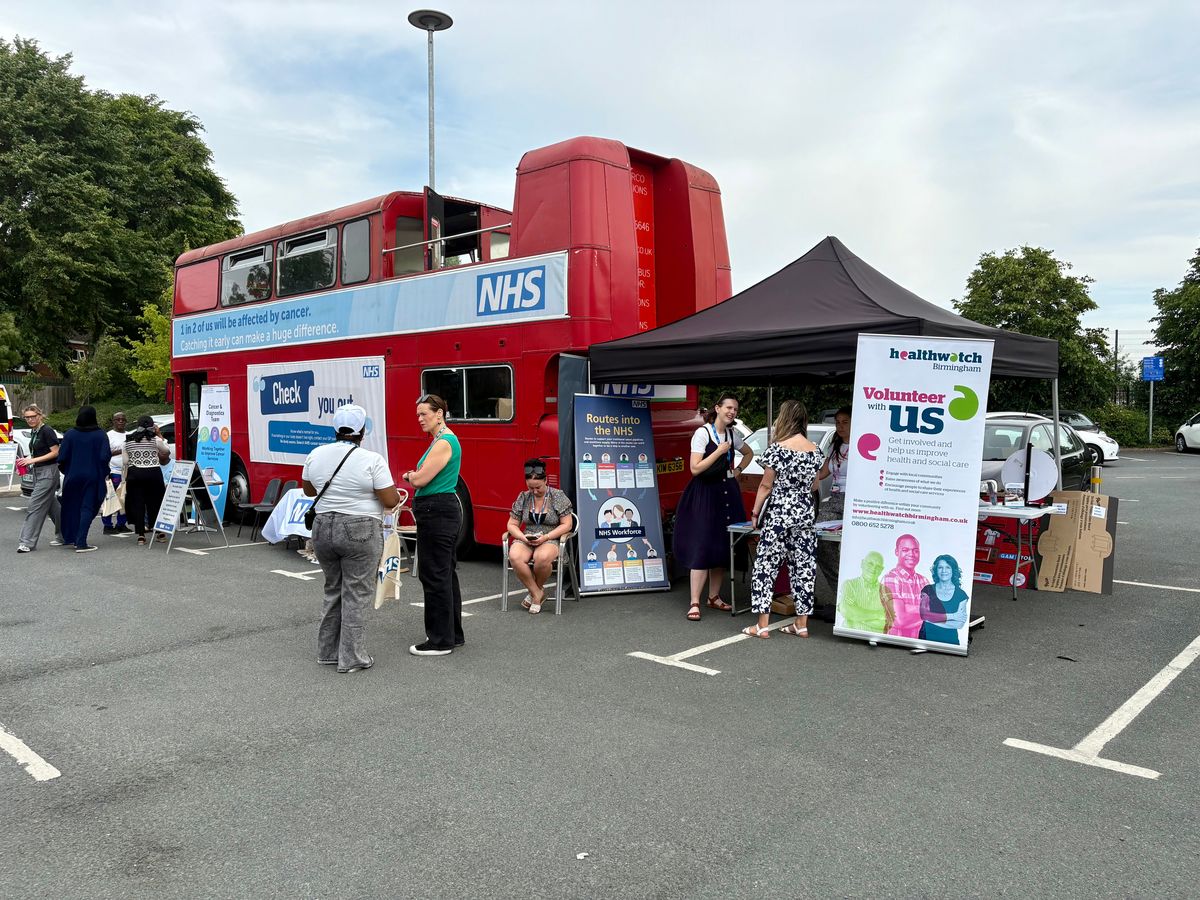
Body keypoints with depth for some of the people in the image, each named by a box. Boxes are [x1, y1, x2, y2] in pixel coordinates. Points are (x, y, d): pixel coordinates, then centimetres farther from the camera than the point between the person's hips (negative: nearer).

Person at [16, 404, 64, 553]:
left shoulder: (47, 431, -14)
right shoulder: (33, 432, 12)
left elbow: (55, 452, -17)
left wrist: (33, 460, -20)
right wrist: (27, 460, 4)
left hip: (48, 472, -9)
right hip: (38, 472, 9)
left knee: (35, 505, -11)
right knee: (51, 505, 14)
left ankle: (27, 542, -10)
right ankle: (64, 536, 23)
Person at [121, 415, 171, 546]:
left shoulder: (127, 442, 6)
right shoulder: (155, 440, -3)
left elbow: (124, 463, 5)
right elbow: (166, 451, 15)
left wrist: (125, 479, 11)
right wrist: (159, 434, 17)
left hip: (134, 474, 2)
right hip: (154, 473, -2)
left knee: (137, 505, 4)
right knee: (155, 503, 8)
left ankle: (141, 536, 2)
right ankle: (159, 533, 14)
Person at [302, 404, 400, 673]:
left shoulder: (316, 455, 1)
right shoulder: (372, 460, -14)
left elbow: (309, 491, 16)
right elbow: (390, 501, -12)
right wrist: (396, 493, 9)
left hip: (323, 530, 5)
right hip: (359, 532, -5)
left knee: (333, 591, 19)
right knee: (355, 595, 3)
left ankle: (327, 651, 25)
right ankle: (350, 659, 8)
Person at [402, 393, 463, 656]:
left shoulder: (444, 442, -16)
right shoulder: (441, 440, 16)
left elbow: (420, 479, -18)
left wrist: (410, 476, 2)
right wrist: (415, 476, 2)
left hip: (437, 514, -11)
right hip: (443, 512, 11)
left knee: (435, 577, -4)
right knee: (446, 575, 15)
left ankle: (440, 641, 5)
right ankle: (453, 635, 24)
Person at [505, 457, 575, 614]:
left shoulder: (558, 496, -1)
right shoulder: (523, 497, 8)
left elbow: (567, 524, -4)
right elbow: (512, 524, 10)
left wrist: (546, 537, -16)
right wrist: (523, 537, -11)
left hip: (551, 540, -3)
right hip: (526, 540, 3)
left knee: (542, 557, -39)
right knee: (515, 557, -33)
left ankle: (537, 588, -7)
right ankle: (537, 594, -16)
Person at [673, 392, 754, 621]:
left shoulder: (732, 434, 10)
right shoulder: (702, 433, -9)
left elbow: (749, 452, 29)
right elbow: (695, 468, -15)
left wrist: (738, 470, 14)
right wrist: (719, 451, -16)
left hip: (727, 494, 7)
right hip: (705, 494, -7)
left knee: (723, 547, 9)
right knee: (702, 548, -11)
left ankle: (714, 597, 21)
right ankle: (695, 603, -9)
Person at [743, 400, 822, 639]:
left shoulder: (777, 448, -10)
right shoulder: (815, 450, 6)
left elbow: (766, 485, -8)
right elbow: (813, 485, 13)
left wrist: (755, 513, 0)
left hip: (778, 512, -5)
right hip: (805, 512, 6)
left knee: (766, 565, 1)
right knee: (803, 566, 9)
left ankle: (762, 626, 2)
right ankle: (801, 624, 16)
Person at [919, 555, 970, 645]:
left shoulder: (961, 594, 3)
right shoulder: (928, 590, 3)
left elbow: (960, 624, -4)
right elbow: (923, 615, -9)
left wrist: (933, 619, -10)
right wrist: (951, 616, -11)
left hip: (950, 640, 0)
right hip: (928, 637, 0)